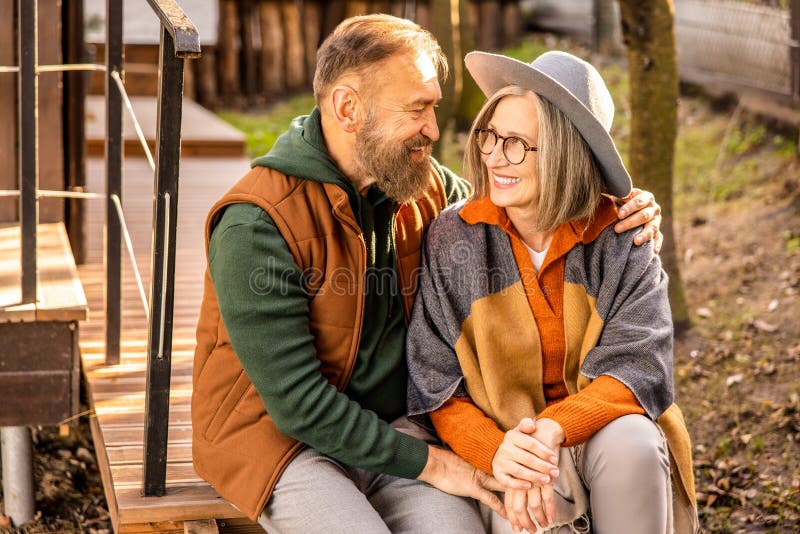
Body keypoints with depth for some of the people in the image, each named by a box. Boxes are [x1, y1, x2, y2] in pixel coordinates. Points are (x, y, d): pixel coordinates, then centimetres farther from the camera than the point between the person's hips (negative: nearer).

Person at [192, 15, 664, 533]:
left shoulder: (424, 187, 2)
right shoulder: (256, 224, -19)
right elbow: (297, 402, -20)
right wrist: (425, 462, -17)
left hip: (393, 426, 5)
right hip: (281, 439, -5)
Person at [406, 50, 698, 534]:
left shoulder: (619, 242, -7)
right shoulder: (453, 240, -7)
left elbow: (638, 366, -14)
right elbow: (439, 387, -7)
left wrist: (554, 429, -34)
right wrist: (497, 453, -28)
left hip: (602, 426, 2)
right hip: (500, 436, -1)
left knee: (629, 443, -33)